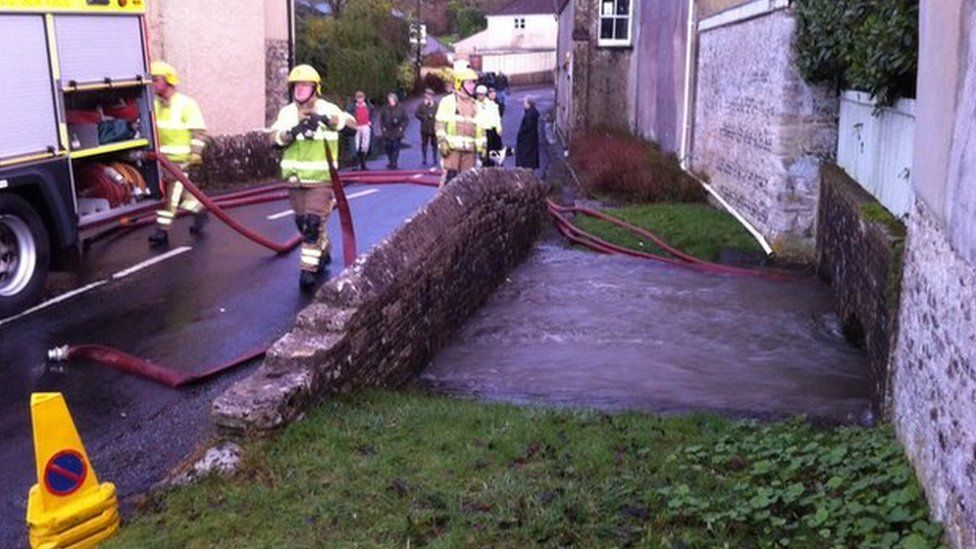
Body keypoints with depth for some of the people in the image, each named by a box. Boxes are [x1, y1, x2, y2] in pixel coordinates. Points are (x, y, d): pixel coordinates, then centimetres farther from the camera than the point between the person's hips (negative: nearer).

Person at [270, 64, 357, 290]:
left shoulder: (327, 109, -7)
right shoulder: (287, 112, 6)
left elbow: (350, 121, -25)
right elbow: (275, 137, -5)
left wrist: (324, 119, -42)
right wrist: (292, 132, -26)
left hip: (321, 178, -5)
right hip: (295, 178, 5)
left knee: (313, 222, -11)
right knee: (302, 222, 15)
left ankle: (308, 268, -5)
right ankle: (323, 250, 40)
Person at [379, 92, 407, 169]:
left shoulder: (400, 109, -1)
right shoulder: (385, 109, 3)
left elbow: (405, 119, 4)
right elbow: (381, 119, 12)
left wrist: (402, 127, -4)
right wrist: (383, 127, 3)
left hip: (397, 132, -2)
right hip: (388, 132, 2)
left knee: (396, 147, -4)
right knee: (389, 147, 4)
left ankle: (394, 162, 0)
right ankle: (391, 162, 17)